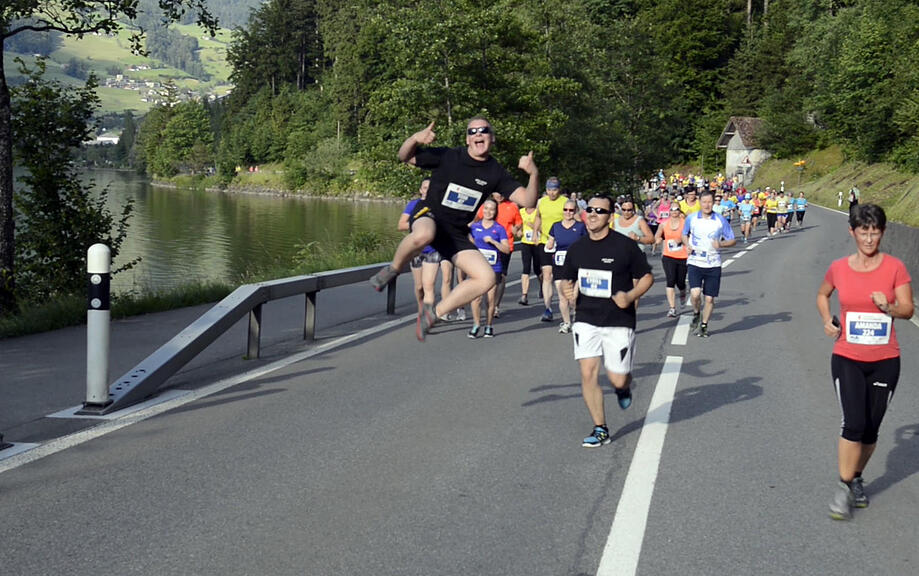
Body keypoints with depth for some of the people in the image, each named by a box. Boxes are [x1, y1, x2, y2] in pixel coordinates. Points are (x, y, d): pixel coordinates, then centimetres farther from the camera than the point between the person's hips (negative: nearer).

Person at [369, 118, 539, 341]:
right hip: (428, 216, -4)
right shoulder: (447, 157, -8)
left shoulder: (495, 173, -1)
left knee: (486, 278, -12)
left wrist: (534, 174, -25)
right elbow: (405, 157, -1)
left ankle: (433, 313, 2)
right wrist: (415, 138, -23)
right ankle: (392, 270, -12)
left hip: (456, 234, 4)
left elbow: (527, 201, -7)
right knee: (423, 235, -43)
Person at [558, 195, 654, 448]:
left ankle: (624, 388, 37)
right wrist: (569, 290, -5)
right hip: (586, 320, 3)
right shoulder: (577, 248, 5)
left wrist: (630, 296, -17)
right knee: (588, 373, -8)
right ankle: (600, 430, 5)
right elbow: (567, 279, 18)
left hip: (619, 322, -3)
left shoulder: (625, 246, -8)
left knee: (617, 379, -2)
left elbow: (647, 277, 0)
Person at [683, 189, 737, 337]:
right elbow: (684, 234, 19)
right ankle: (696, 314, 13)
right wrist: (687, 245, -3)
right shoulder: (691, 218, 2)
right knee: (695, 294, -18)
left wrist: (721, 244, -16)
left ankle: (704, 325, 23)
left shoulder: (720, 221, -1)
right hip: (695, 263, 0)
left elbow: (733, 240, 4)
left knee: (709, 298, 3)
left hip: (713, 265, 1)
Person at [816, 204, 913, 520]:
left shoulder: (894, 267, -5)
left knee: (871, 427, 9)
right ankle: (843, 488, -3)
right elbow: (822, 295, 19)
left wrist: (889, 307, -24)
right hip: (847, 359, -1)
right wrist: (827, 320, 2)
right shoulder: (839, 268, -1)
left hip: (885, 360, 1)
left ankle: (856, 478, 32)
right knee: (854, 423, -15)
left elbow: (908, 309, -3)